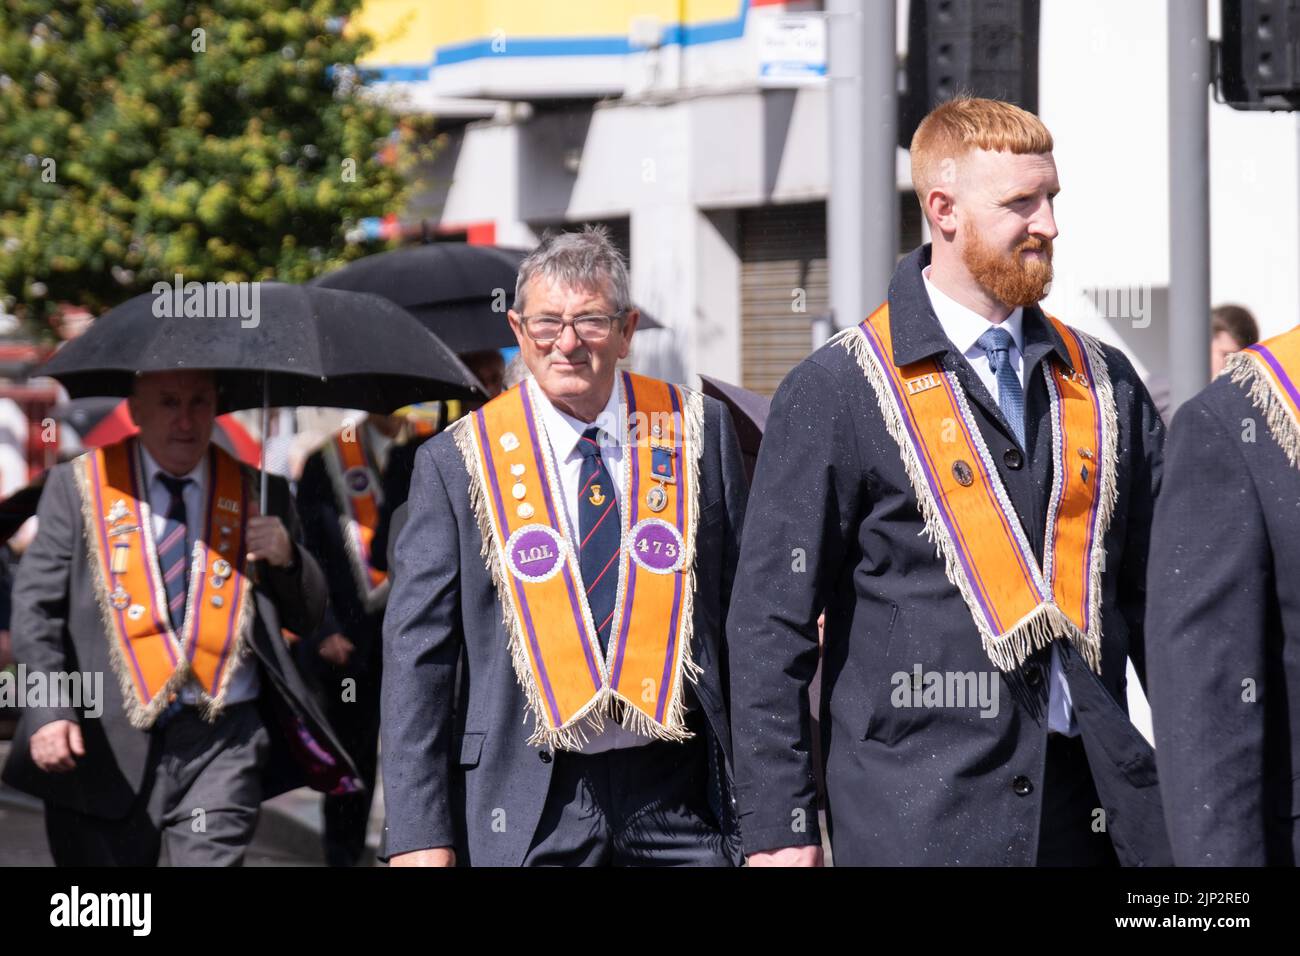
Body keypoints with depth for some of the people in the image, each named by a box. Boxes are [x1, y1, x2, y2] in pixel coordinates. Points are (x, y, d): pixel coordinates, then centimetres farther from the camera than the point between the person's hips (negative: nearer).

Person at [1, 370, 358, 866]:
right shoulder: (78, 486, 5)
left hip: (220, 746, 0)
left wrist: (286, 559, -10)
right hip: (106, 745, 0)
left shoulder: (257, 495, 9)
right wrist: (48, 712, -13)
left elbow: (307, 616, 13)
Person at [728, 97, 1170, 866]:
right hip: (917, 824, -4)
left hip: (1096, 808, 4)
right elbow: (771, 624, -2)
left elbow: (1158, 598, 17)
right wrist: (780, 826, -7)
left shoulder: (1103, 384, 13)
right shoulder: (835, 394, -1)